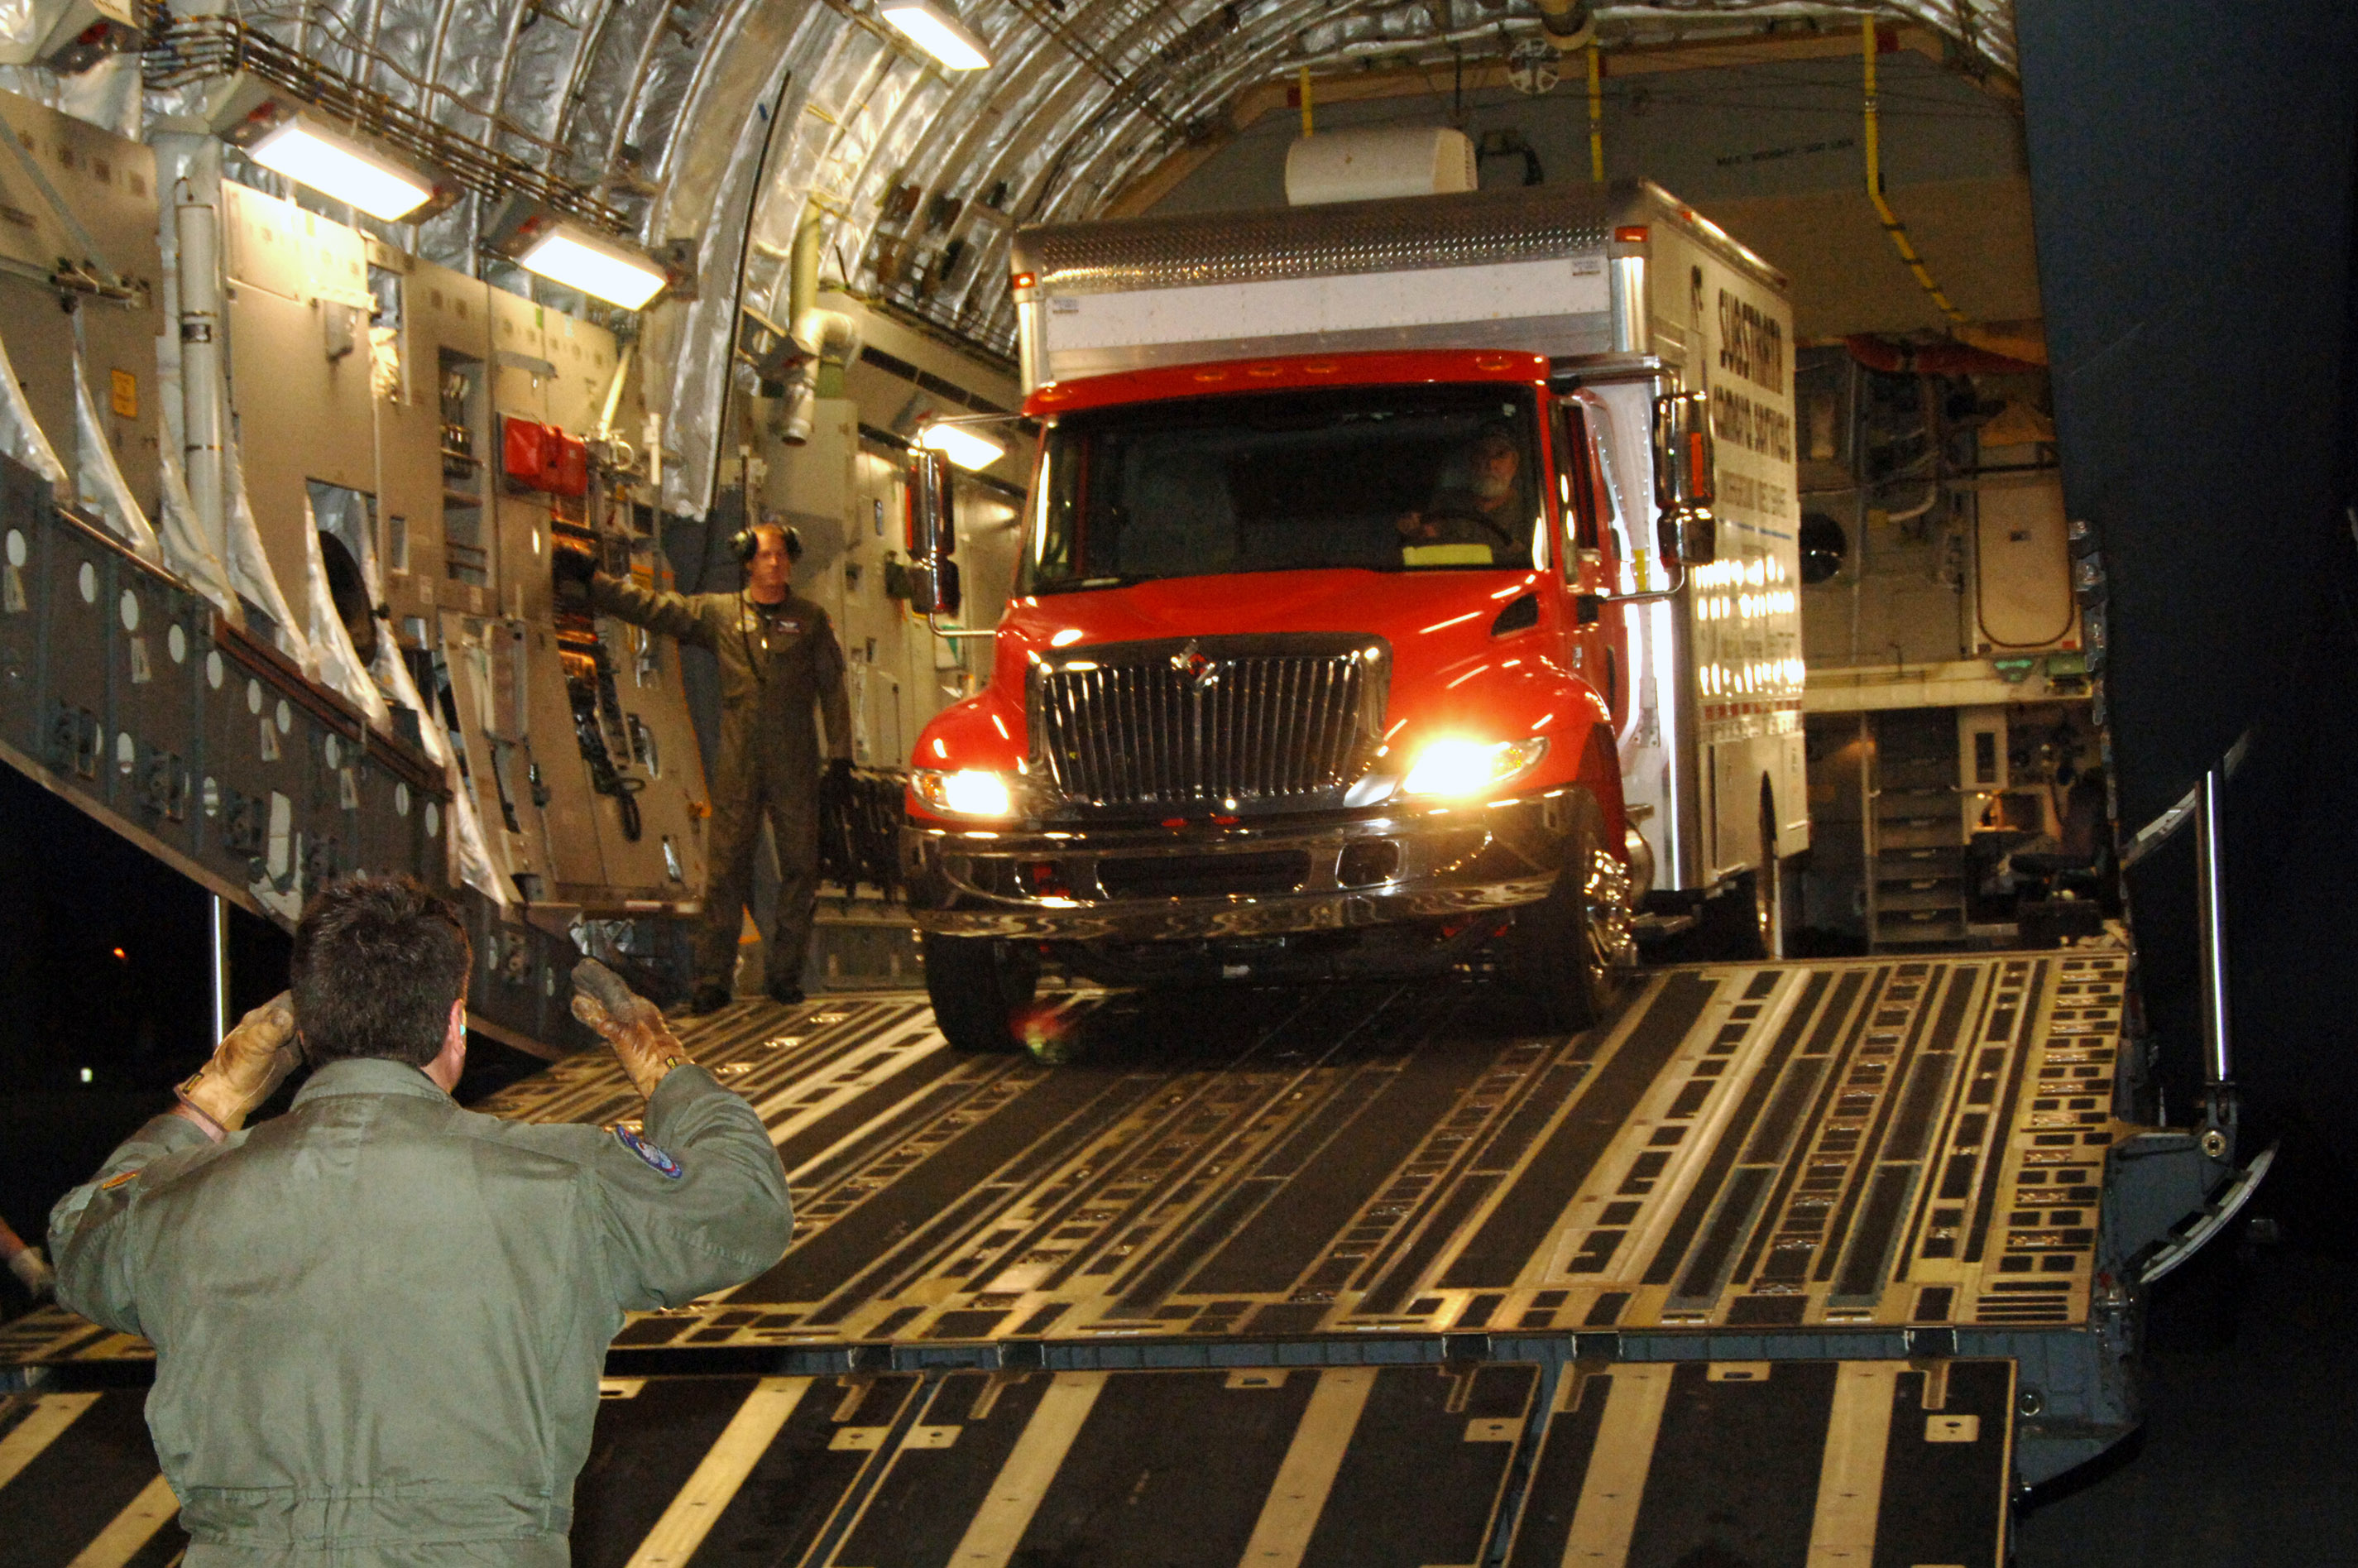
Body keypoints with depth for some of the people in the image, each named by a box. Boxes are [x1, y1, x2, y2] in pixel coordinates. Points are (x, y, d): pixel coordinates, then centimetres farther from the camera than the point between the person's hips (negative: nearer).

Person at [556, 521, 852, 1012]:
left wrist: (840, 753, 5)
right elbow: (651, 608, 10)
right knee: (725, 870, -3)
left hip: (795, 766, 0)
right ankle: (713, 980, 1)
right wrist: (592, 577, 6)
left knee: (800, 869, 2)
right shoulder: (717, 612, 8)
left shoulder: (810, 618, 9)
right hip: (738, 764, 0)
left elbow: (832, 688, 10)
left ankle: (785, 975, 13)